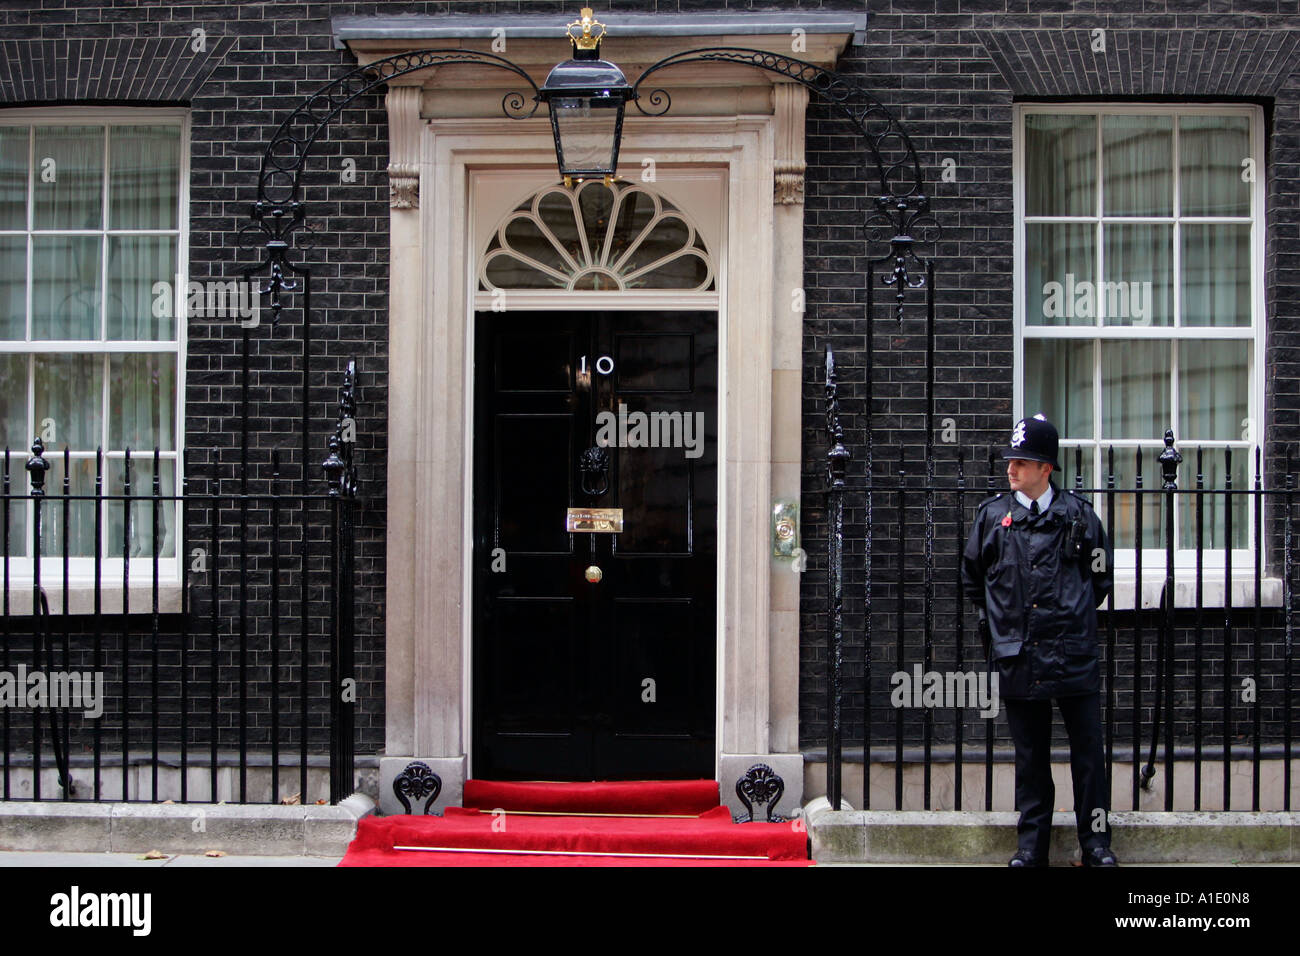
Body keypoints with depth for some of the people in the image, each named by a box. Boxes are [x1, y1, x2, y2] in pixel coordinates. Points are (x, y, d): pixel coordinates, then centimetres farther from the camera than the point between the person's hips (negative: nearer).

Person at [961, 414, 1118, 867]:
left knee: (1088, 752, 3)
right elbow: (972, 577, 20)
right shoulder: (991, 515, 6)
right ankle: (1031, 847, 16)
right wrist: (993, 619, 16)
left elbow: (1101, 579, 13)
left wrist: (1073, 618, 10)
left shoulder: (1078, 515, 3)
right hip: (1018, 658, 1)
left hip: (1074, 657, -1)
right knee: (1030, 758, 8)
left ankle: (1096, 843, 14)